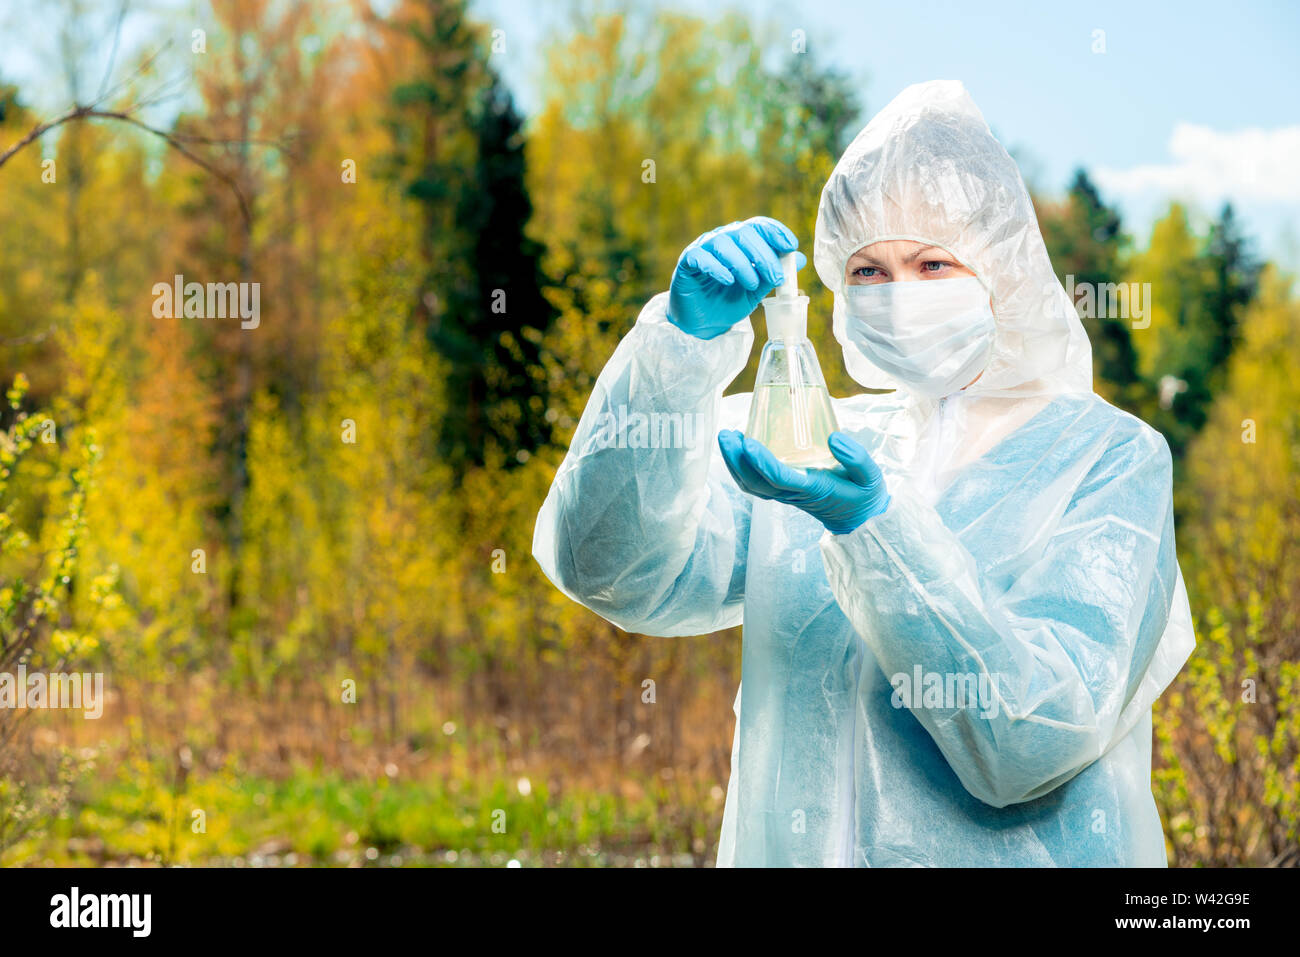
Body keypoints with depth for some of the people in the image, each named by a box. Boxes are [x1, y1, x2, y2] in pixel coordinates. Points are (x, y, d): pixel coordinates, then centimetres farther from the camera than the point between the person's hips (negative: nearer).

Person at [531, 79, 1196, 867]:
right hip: (793, 852, 3)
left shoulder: (1107, 457, 0)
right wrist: (685, 333, -13)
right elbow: (610, 569, -5)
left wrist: (871, 526, -19)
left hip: (1011, 857, -3)